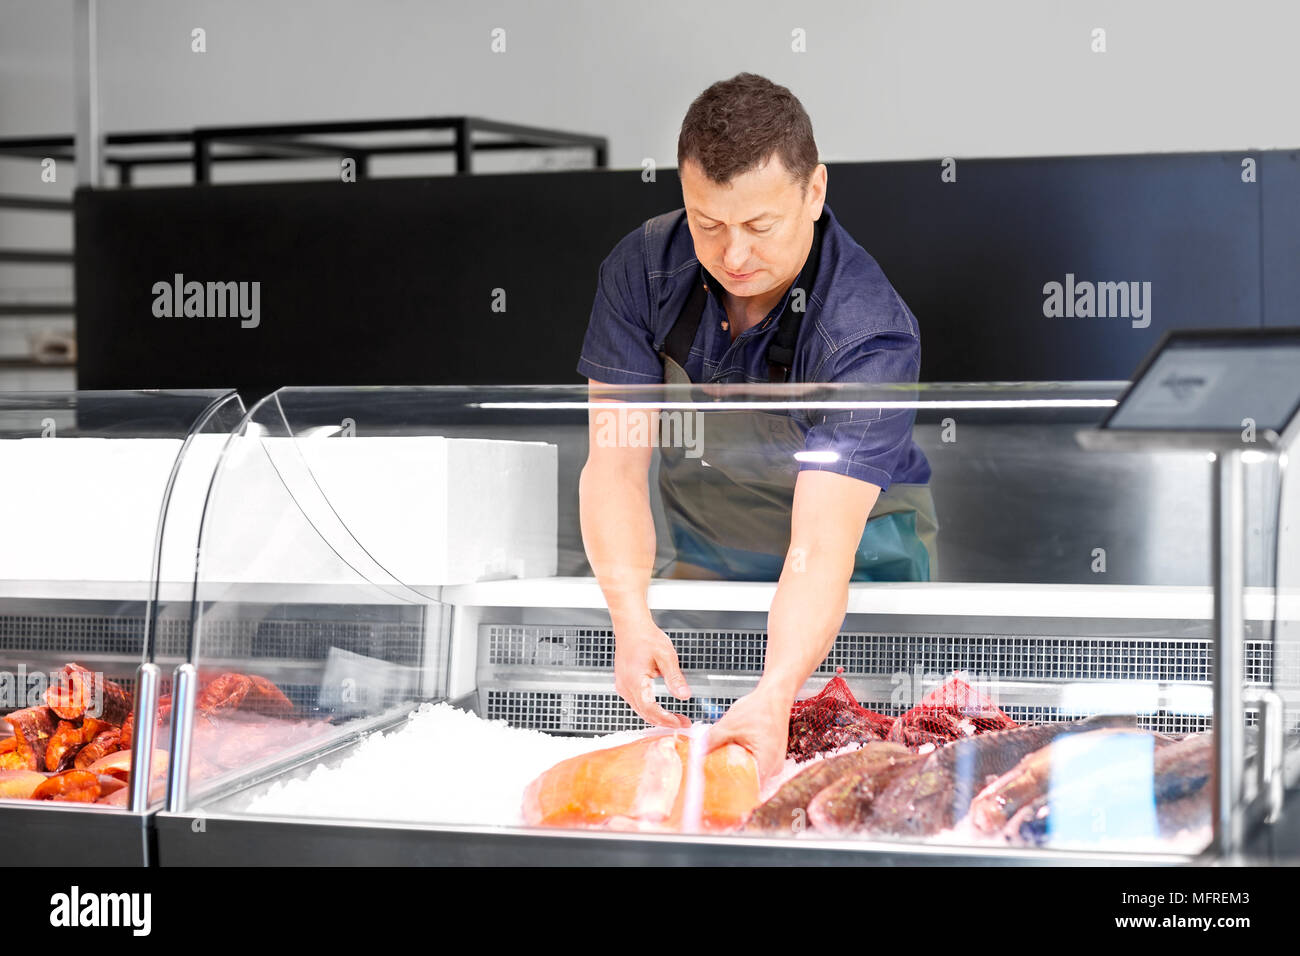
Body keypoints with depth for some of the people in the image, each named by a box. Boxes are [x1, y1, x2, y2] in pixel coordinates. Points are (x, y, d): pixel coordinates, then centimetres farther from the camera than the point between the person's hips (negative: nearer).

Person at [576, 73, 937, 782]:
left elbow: (822, 549, -39)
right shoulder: (643, 267, -18)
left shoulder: (870, 332, -31)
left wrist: (776, 695, -56)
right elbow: (615, 464, -20)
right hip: (700, 551, 3)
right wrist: (631, 617, -38)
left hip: (858, 545, -3)